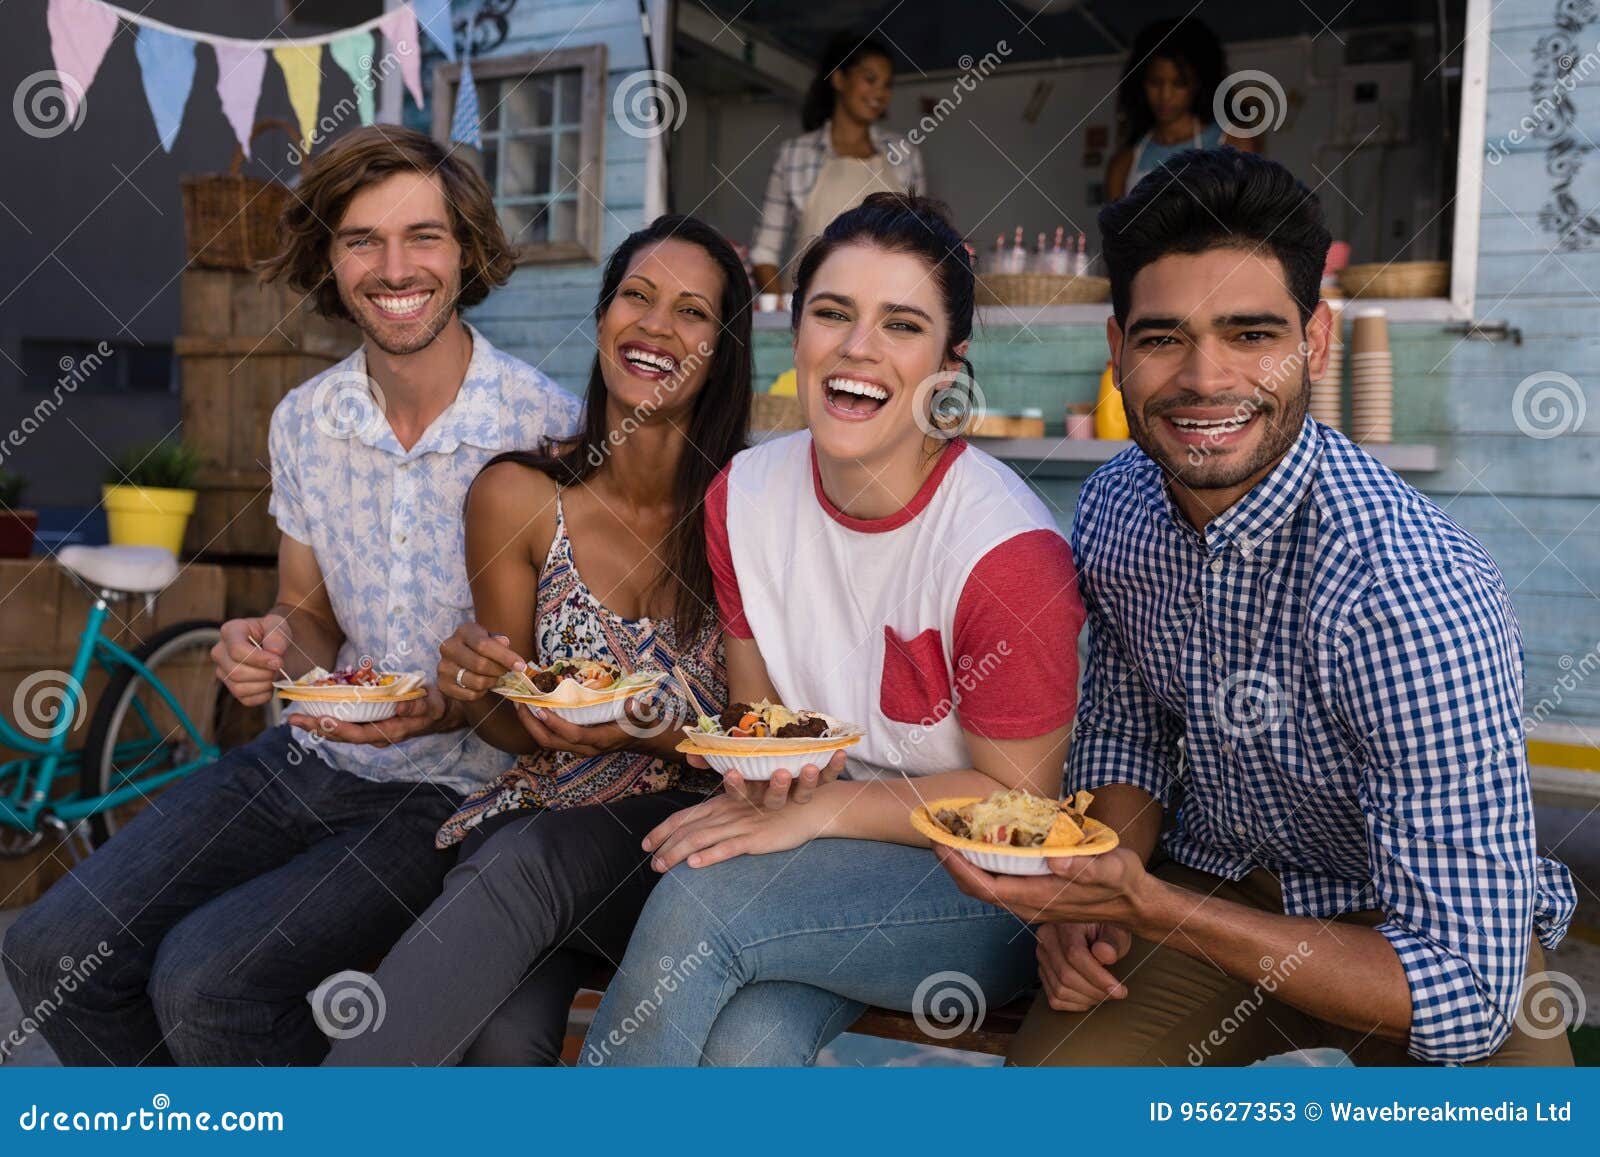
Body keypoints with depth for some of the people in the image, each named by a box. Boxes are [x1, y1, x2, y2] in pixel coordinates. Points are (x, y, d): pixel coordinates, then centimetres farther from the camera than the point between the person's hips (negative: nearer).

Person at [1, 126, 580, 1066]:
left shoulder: (551, 428, -16)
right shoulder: (305, 422, 3)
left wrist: (453, 708, -23)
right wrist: (273, 647, -9)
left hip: (455, 788, -6)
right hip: (312, 756, 6)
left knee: (204, 979, -21)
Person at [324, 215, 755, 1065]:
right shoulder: (518, 497, -1)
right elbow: (515, 733, 9)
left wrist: (640, 733, -19)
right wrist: (477, 687, -14)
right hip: (543, 806, 2)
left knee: (524, 864, -34)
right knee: (502, 1039, -31)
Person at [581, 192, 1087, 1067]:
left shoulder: (1006, 550, -22)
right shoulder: (744, 495, -4)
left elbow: (1017, 799, -13)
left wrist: (818, 808, -20)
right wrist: (766, 773, -14)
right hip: (824, 837, 4)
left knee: (697, 901, -27)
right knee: (748, 1039, -28)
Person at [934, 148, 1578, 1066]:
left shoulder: (1413, 594, -31)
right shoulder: (1115, 509, -10)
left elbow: (1463, 994, -30)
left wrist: (1143, 904, -33)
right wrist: (1088, 897, -12)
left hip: (1421, 929, -3)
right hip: (1216, 881, 3)